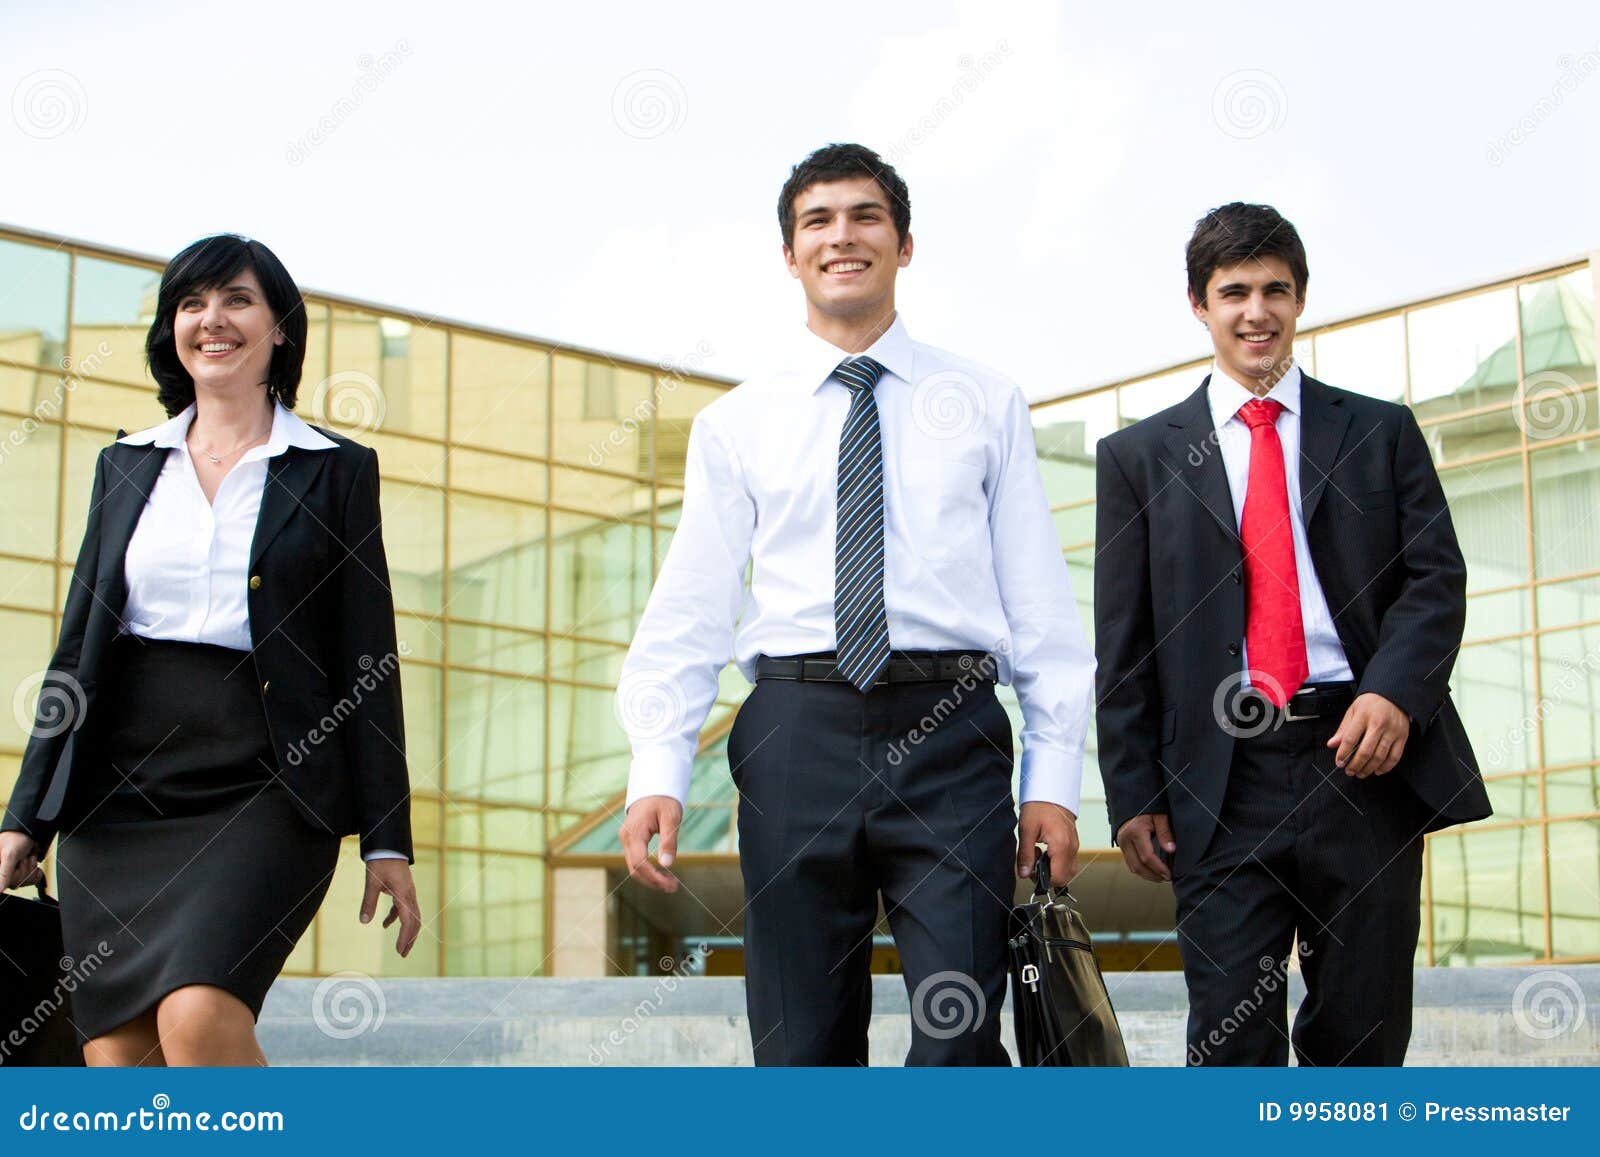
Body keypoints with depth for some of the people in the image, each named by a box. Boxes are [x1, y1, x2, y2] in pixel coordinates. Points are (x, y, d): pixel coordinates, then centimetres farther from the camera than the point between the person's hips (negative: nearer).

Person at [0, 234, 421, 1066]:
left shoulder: (336, 470, 6)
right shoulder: (126, 465, 15)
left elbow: (368, 661, 3)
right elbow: (77, 650, 15)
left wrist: (387, 840, -2)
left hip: (264, 790, -4)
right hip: (119, 788, 4)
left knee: (197, 1018, -25)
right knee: (115, 1058, -1)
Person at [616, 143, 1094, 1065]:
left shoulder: (987, 405, 11)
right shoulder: (737, 424, 12)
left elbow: (1040, 600, 6)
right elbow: (689, 609, 7)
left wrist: (1054, 780, -2)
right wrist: (658, 773, -6)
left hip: (950, 740, -1)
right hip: (797, 735, 1)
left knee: (960, 1041, -5)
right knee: (802, 1050, 6)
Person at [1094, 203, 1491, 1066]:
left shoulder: (1381, 433, 13)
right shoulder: (1138, 457, 11)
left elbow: (1436, 577, 4)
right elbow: (1122, 643, 8)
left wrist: (1394, 690, -15)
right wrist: (1134, 794, 0)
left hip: (1366, 762, 1)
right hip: (1222, 778, 0)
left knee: (1364, 1034, 6)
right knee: (1231, 1035, -3)